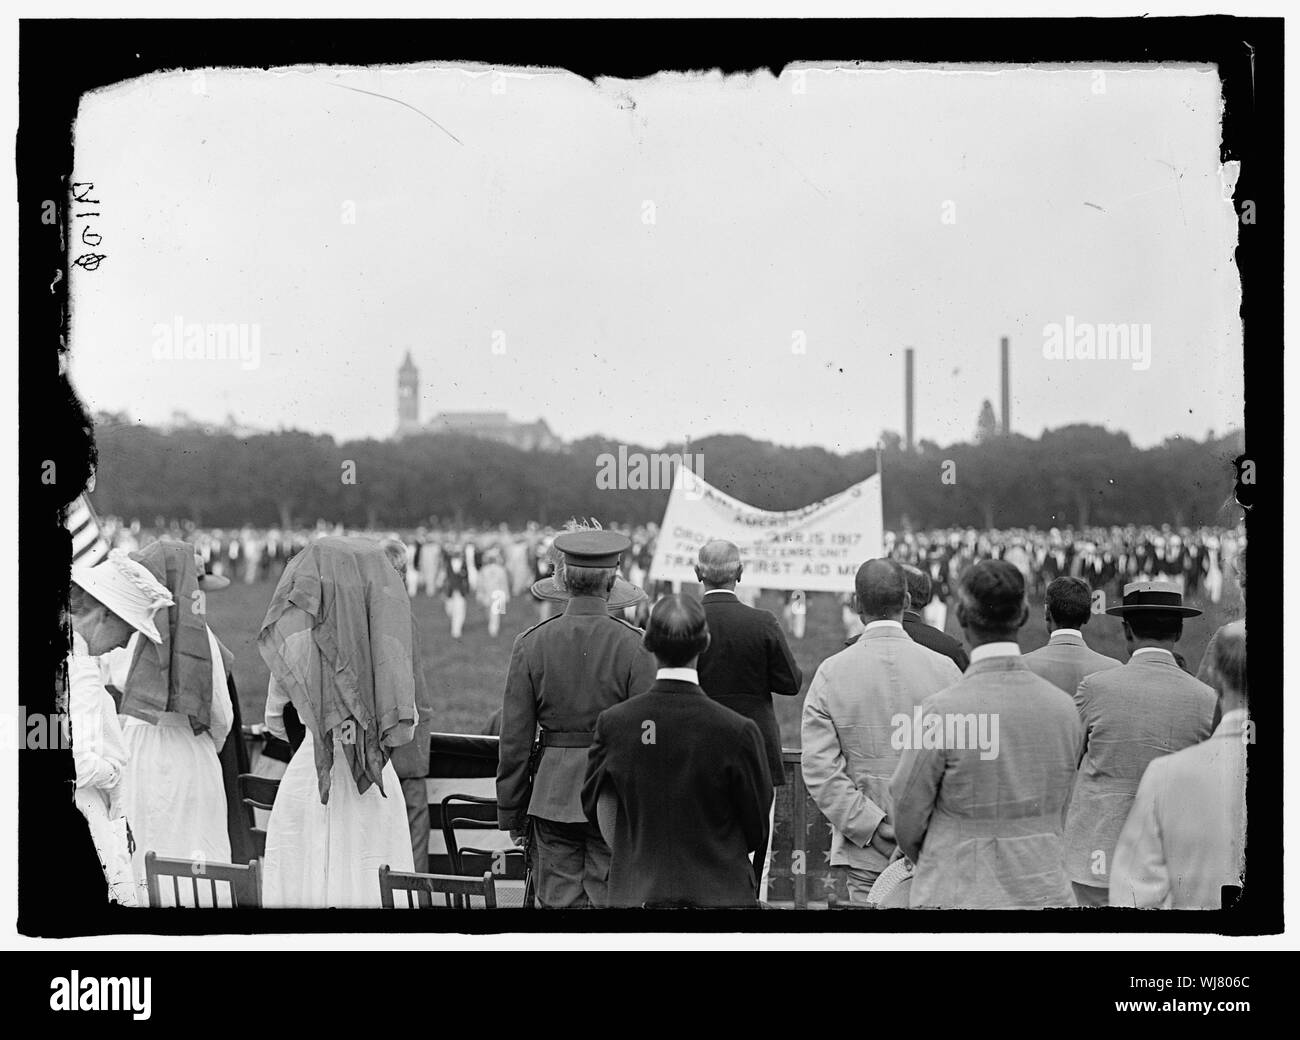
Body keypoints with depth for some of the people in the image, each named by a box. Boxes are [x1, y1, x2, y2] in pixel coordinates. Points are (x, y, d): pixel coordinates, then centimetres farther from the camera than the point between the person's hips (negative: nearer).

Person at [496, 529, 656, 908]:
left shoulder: (531, 643, -2)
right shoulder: (634, 645, -8)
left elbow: (514, 740, 1)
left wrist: (510, 814, 9)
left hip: (553, 796, 2)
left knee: (558, 902, 6)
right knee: (609, 900, 3)